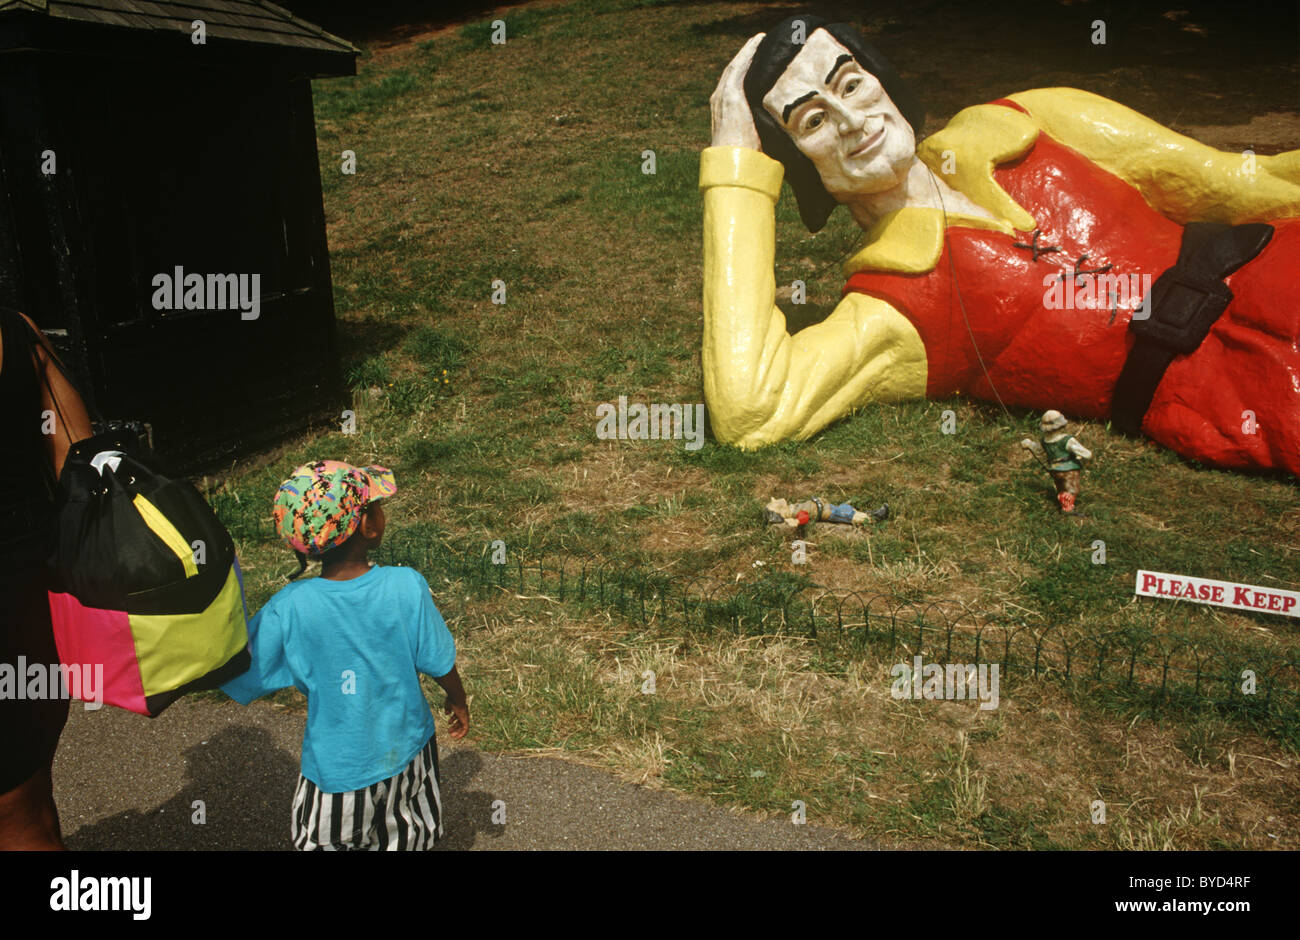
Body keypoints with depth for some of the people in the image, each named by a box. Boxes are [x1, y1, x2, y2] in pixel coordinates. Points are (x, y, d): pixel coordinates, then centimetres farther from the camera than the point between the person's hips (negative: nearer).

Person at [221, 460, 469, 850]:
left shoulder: (289, 609, -24)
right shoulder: (407, 587, -21)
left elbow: (237, 682, -15)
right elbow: (440, 664, -9)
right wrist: (458, 701, 11)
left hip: (337, 765, -1)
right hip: (405, 751, 1)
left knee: (327, 843, 23)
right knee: (407, 838, 25)